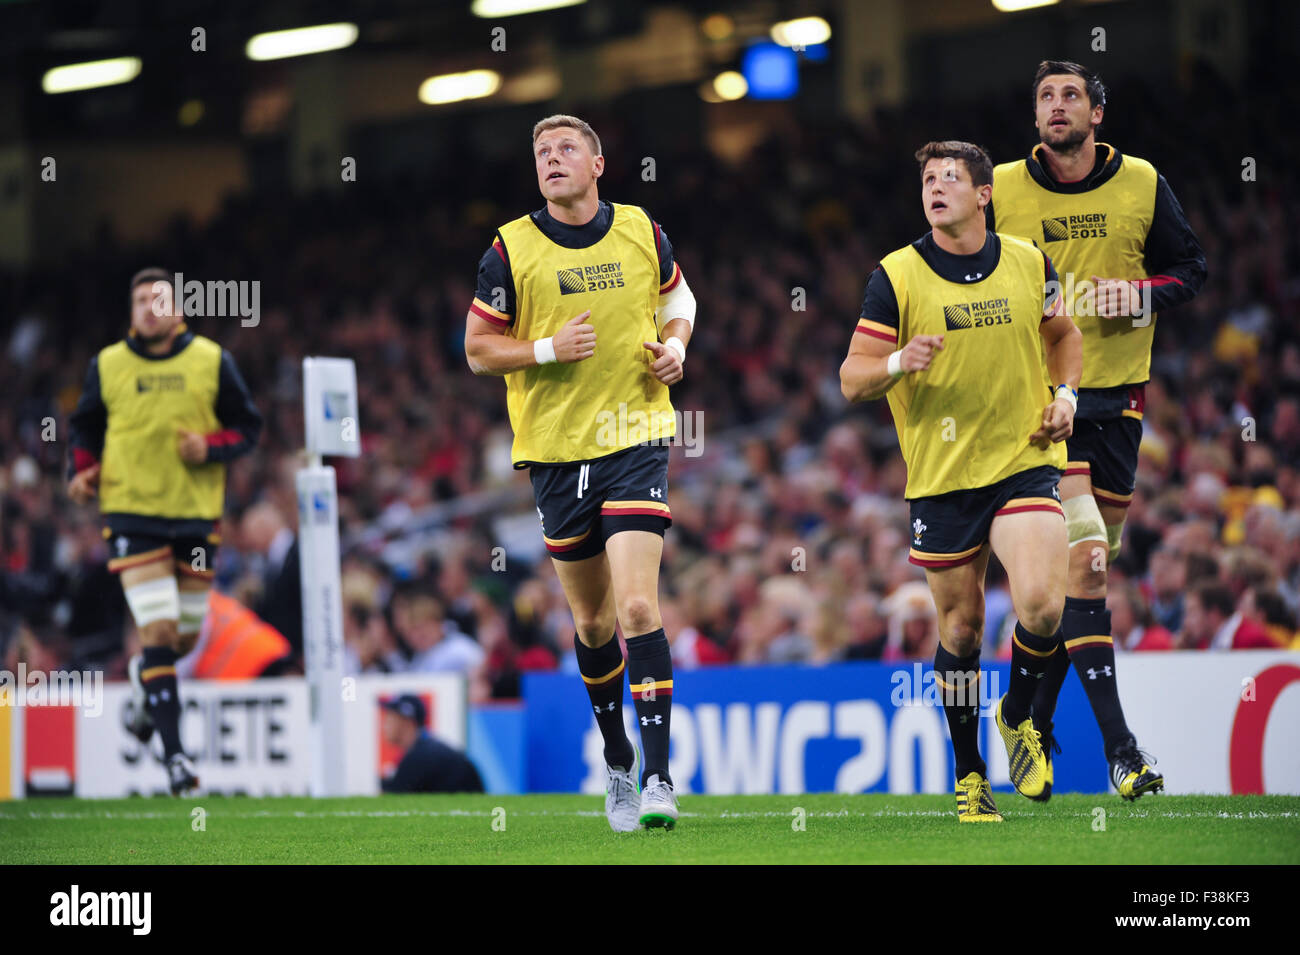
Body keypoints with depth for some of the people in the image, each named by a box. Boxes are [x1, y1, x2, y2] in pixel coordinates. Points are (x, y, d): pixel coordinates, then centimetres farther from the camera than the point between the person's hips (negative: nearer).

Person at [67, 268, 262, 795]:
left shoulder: (211, 361, 2)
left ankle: (144, 675, 46)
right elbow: (85, 428, 15)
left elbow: (247, 425, 7)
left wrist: (209, 447, -12)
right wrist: (83, 472, -3)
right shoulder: (107, 365, 3)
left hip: (196, 514, 2)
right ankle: (174, 754, -12)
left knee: (186, 636, 10)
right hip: (132, 512, -2)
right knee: (159, 632, -14)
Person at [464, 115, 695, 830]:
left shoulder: (641, 234, 2)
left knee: (638, 608, -16)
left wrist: (675, 344, 1)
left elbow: (677, 296, 21)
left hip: (636, 438, -1)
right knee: (591, 619, 11)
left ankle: (658, 778, -17)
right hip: (555, 447, 1)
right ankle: (617, 763, 31)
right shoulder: (510, 250, -2)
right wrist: (548, 349, -14)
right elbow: (477, 351, 2)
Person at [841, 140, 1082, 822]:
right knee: (960, 626, 5)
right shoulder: (895, 276, -5)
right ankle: (969, 775, 23)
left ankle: (1017, 716, 11)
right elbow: (851, 380, -6)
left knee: (1041, 605, -19)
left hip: (1025, 461, 1)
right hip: (940, 476, -1)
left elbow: (1062, 334, 22)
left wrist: (1064, 395, 5)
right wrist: (898, 362, -26)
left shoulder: (1029, 264, 3)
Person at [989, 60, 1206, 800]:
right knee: (1084, 565, -17)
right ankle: (1118, 745, -21)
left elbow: (1191, 269, 10)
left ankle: (1033, 723, 23)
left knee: (1082, 570, 8)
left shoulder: (1143, 185, 3)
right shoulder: (1001, 190, 0)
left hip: (1116, 397, 3)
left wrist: (1141, 294, -9)